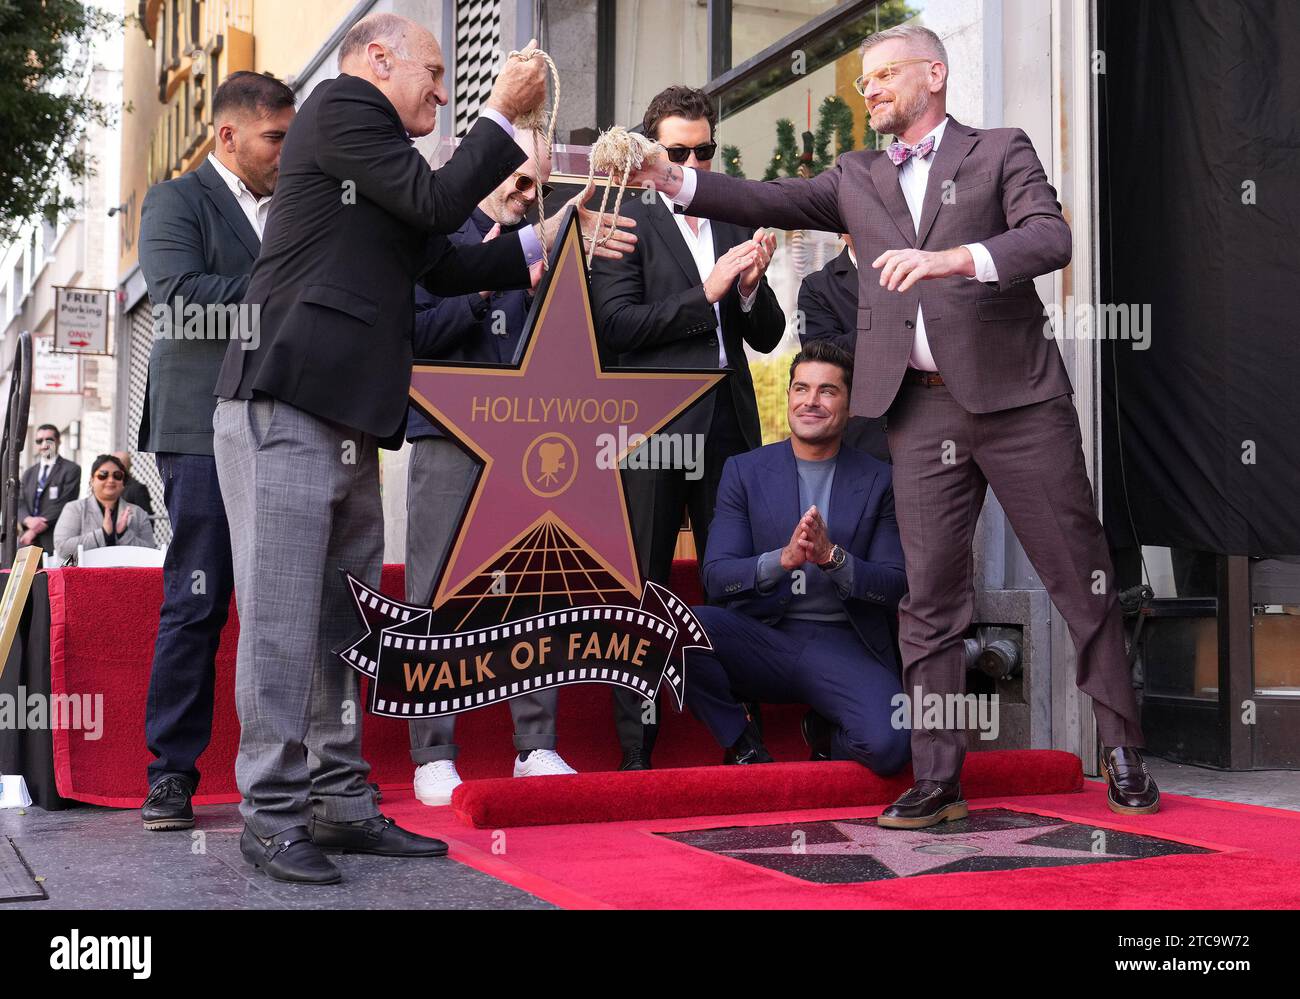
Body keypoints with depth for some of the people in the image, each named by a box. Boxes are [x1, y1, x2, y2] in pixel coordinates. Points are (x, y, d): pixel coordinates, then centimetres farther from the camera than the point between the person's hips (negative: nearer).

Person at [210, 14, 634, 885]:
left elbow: (446, 267, 24)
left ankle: (343, 803, 16)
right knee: (283, 619, -7)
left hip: (347, 419, 10)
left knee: (342, 622, 10)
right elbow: (437, 201, -8)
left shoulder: (380, 159, 25)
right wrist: (504, 113, 3)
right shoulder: (343, 105, -1)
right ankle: (273, 815, -2)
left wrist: (549, 237, 19)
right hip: (286, 408, -10)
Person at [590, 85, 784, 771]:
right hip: (653, 425, -4)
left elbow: (766, 337, 15)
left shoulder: (733, 227, 16)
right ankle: (635, 747, 6)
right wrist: (707, 293, -14)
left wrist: (752, 285, -5)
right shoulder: (624, 221, 2)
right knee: (641, 587, 0)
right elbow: (617, 325, -9)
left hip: (728, 424, 5)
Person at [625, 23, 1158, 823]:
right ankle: (937, 778, 9)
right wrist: (670, 179, -5)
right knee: (929, 593, 3)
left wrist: (954, 258, -25)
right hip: (922, 409, 3)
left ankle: (1124, 752, 16)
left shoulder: (1000, 152, 5)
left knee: (1081, 574, 3)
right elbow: (774, 202, 7)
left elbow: (1052, 238, -10)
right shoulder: (858, 179, 18)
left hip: (1016, 396, -3)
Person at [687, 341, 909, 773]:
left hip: (844, 647, 0)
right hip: (764, 639, 0)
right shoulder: (744, 471, 8)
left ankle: (826, 733, 10)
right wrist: (783, 559, -20)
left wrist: (831, 556, -18)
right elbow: (715, 576, -1)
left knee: (887, 746, -29)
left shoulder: (878, 481, 7)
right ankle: (740, 742, -3)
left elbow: (895, 587, 1)